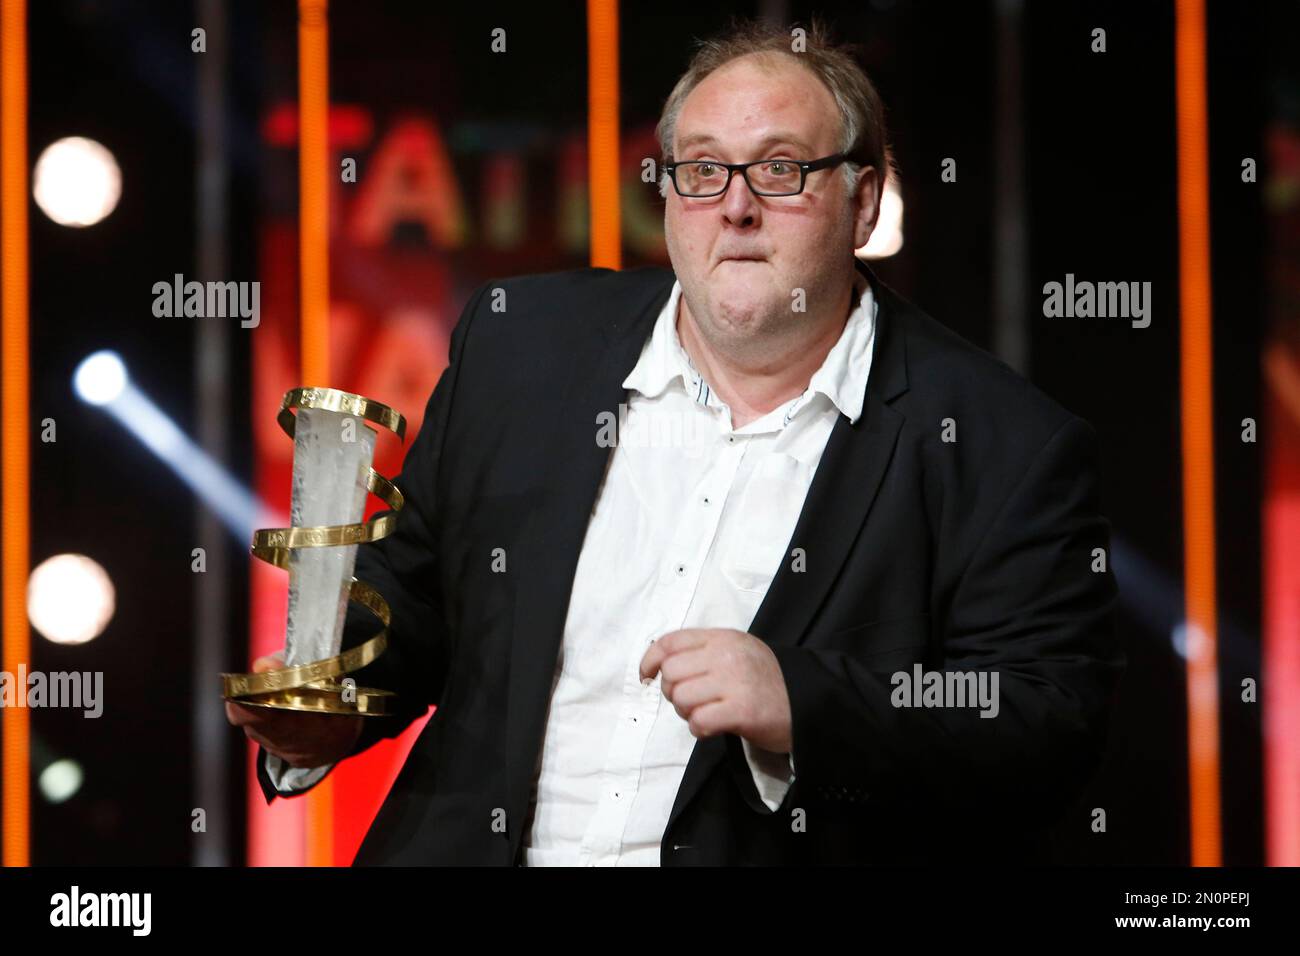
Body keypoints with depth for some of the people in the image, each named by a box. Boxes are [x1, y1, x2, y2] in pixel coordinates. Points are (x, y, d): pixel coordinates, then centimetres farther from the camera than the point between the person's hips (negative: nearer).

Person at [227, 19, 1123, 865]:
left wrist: (803, 710, -19)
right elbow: (410, 583, 21)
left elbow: (1056, 724, -7)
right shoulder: (522, 341, 11)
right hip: (485, 847, 3)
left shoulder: (1006, 445, -1)